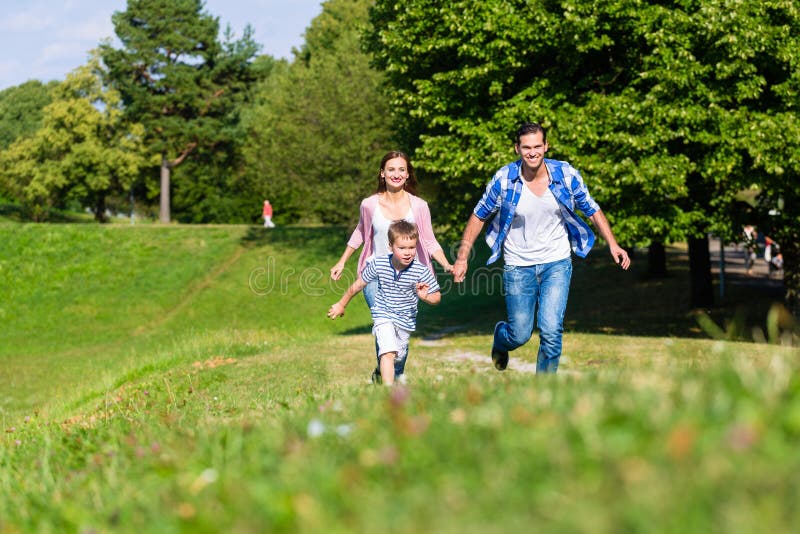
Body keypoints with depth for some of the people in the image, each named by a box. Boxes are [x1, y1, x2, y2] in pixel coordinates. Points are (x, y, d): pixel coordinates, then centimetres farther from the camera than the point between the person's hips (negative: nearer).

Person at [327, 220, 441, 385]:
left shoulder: (422, 271, -19)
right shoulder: (378, 264, -17)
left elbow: (437, 297, -7)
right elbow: (359, 284, -1)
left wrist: (425, 297, -31)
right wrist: (341, 305, 10)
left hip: (406, 320, 2)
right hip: (383, 315, -2)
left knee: (398, 357, 20)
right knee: (388, 352, -24)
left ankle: (379, 373, 53)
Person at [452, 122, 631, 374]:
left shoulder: (566, 174, -9)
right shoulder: (504, 180, -12)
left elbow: (592, 210, 5)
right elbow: (479, 216, 0)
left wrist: (612, 244, -3)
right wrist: (462, 258, -3)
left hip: (556, 263, 0)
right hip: (518, 266, 0)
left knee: (551, 331, -13)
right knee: (520, 335, 4)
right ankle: (500, 338, 42)